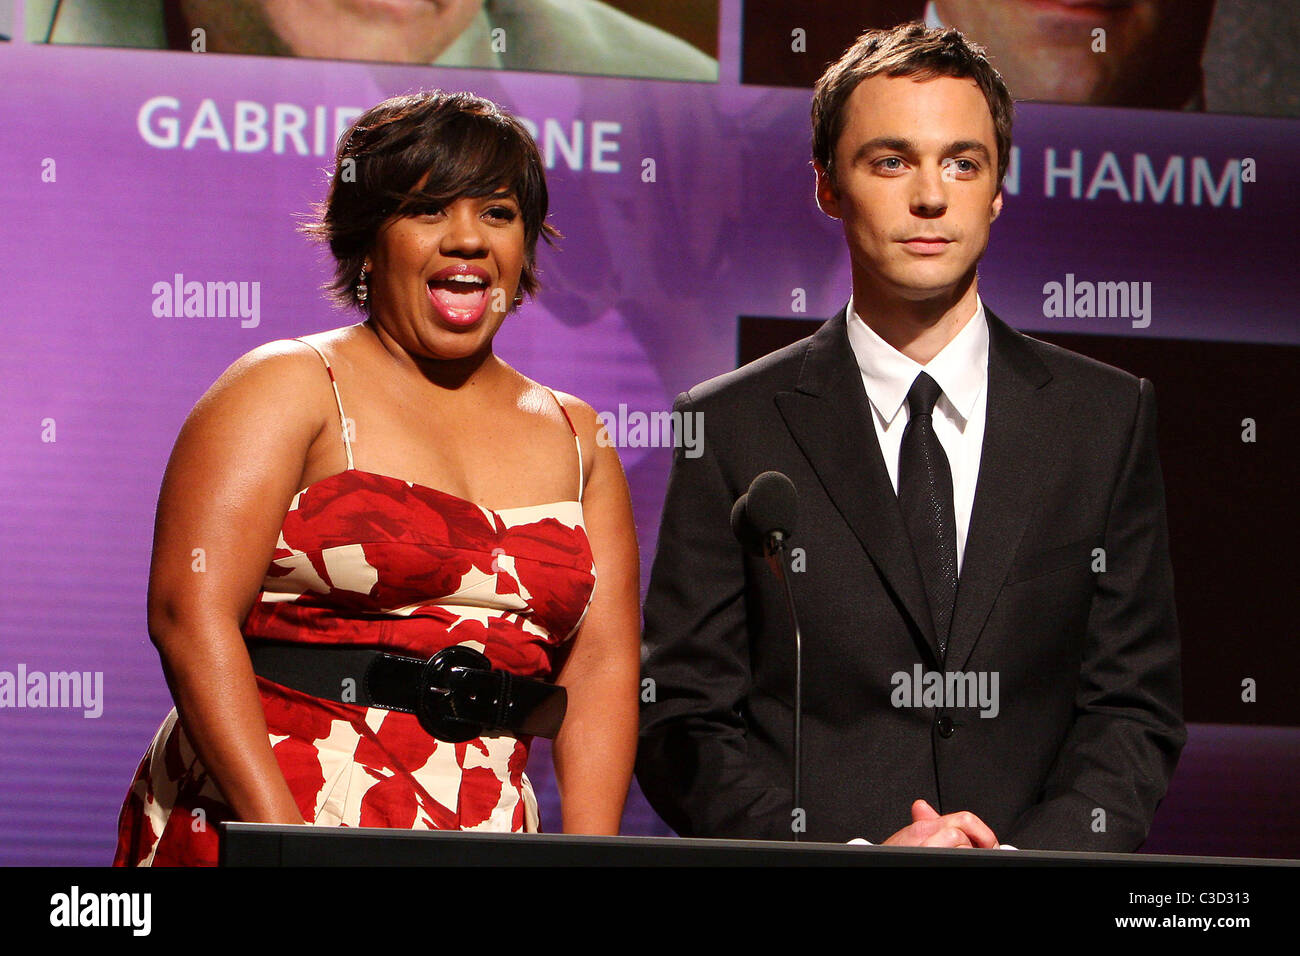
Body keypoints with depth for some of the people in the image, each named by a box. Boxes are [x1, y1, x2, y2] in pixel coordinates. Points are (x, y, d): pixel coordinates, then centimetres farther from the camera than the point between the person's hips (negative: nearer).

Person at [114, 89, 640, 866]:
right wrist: (280, 835, -17)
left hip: (486, 834, 4)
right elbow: (191, 611, -8)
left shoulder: (575, 438, 16)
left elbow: (602, 660, 11)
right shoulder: (288, 387, 2)